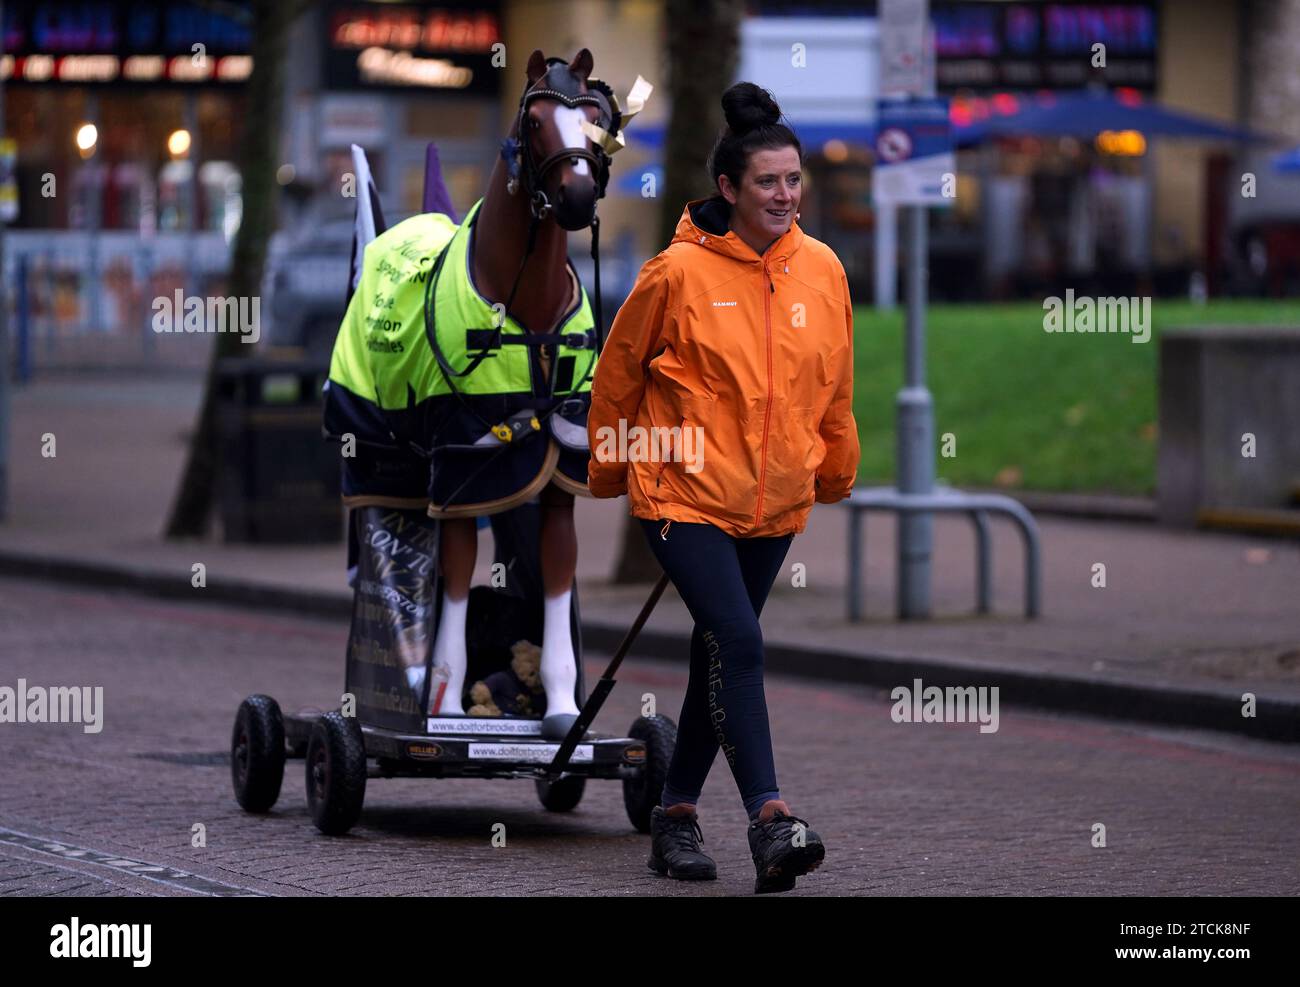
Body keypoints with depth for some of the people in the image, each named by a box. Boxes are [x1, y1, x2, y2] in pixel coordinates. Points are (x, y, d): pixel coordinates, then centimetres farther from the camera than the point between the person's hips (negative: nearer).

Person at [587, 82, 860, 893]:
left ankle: (678, 812, 25)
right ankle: (770, 821, -23)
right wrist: (609, 468, 12)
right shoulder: (679, 272, -11)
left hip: (774, 499, 5)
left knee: (721, 653, 13)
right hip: (685, 492, -5)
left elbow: (835, 383, 15)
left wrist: (836, 471, 23)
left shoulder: (822, 269, 1)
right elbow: (619, 370, 2)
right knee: (739, 643, -18)